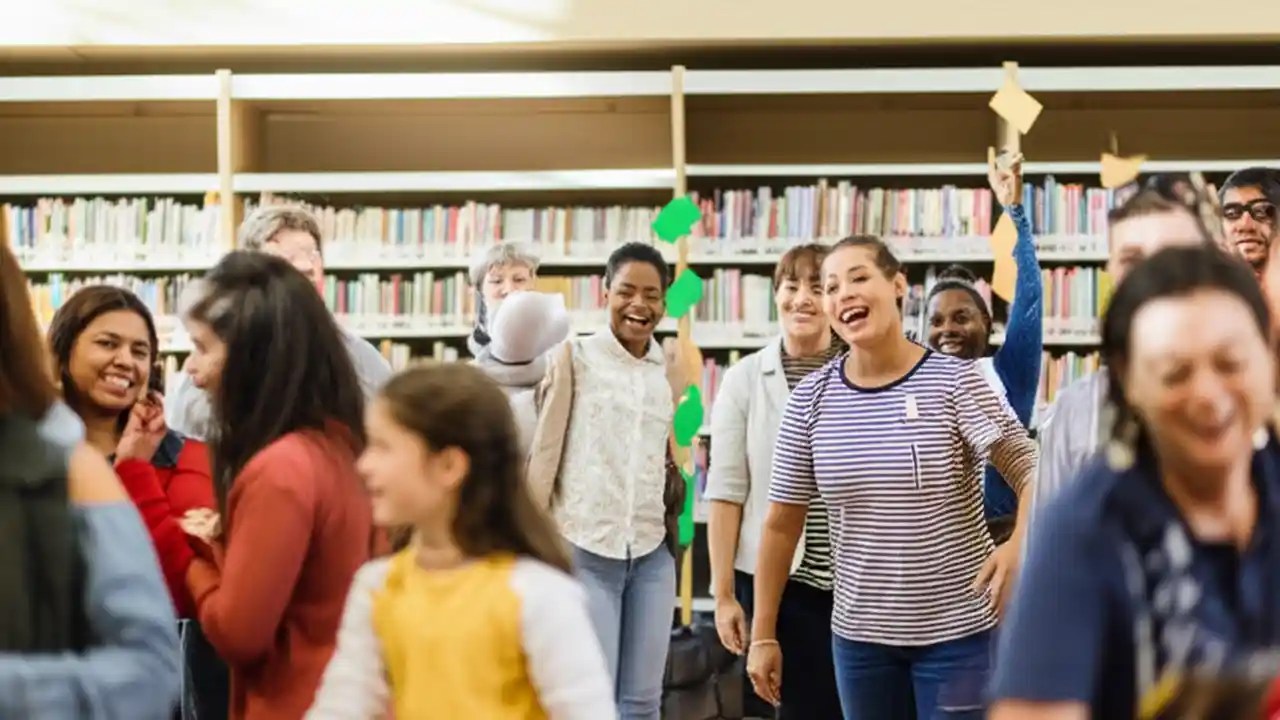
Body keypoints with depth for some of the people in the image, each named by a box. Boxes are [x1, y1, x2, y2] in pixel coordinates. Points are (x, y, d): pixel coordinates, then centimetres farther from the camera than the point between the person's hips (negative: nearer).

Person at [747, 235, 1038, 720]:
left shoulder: (954, 381, -10)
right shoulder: (811, 399, -1)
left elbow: (1032, 473, -12)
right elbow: (782, 522, 5)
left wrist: (1020, 543, -32)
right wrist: (764, 633, 6)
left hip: (958, 630, -3)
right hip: (859, 635, 3)